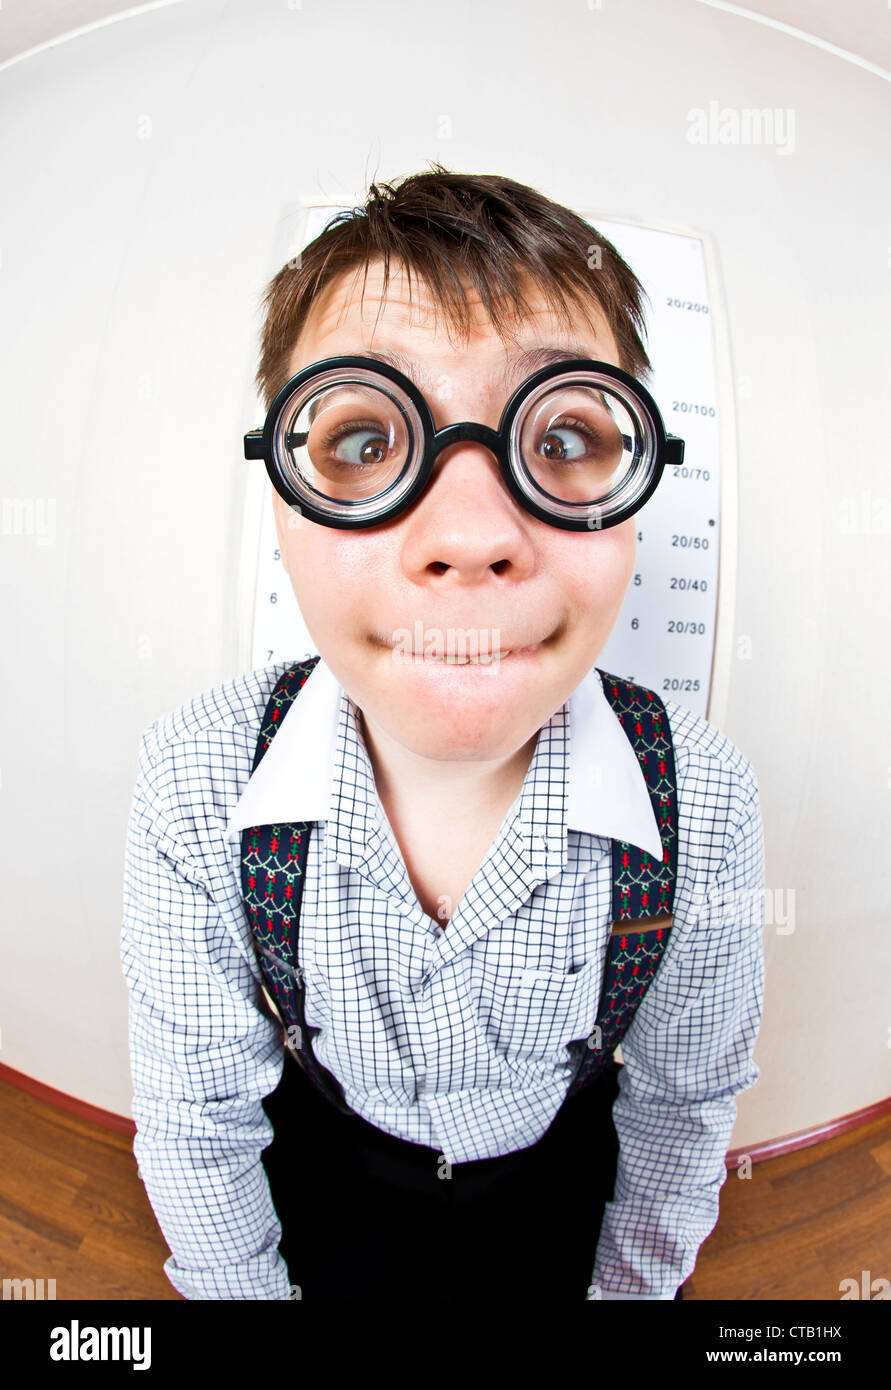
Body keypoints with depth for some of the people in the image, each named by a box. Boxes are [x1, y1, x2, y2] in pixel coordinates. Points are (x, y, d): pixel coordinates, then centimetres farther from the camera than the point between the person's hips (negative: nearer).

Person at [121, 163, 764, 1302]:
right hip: (327, 1177, 1)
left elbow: (683, 1103, -12)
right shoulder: (193, 784, -31)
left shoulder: (705, 802, -30)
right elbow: (195, 1124, -16)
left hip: (554, 1190, 1)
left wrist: (626, 1288, -2)